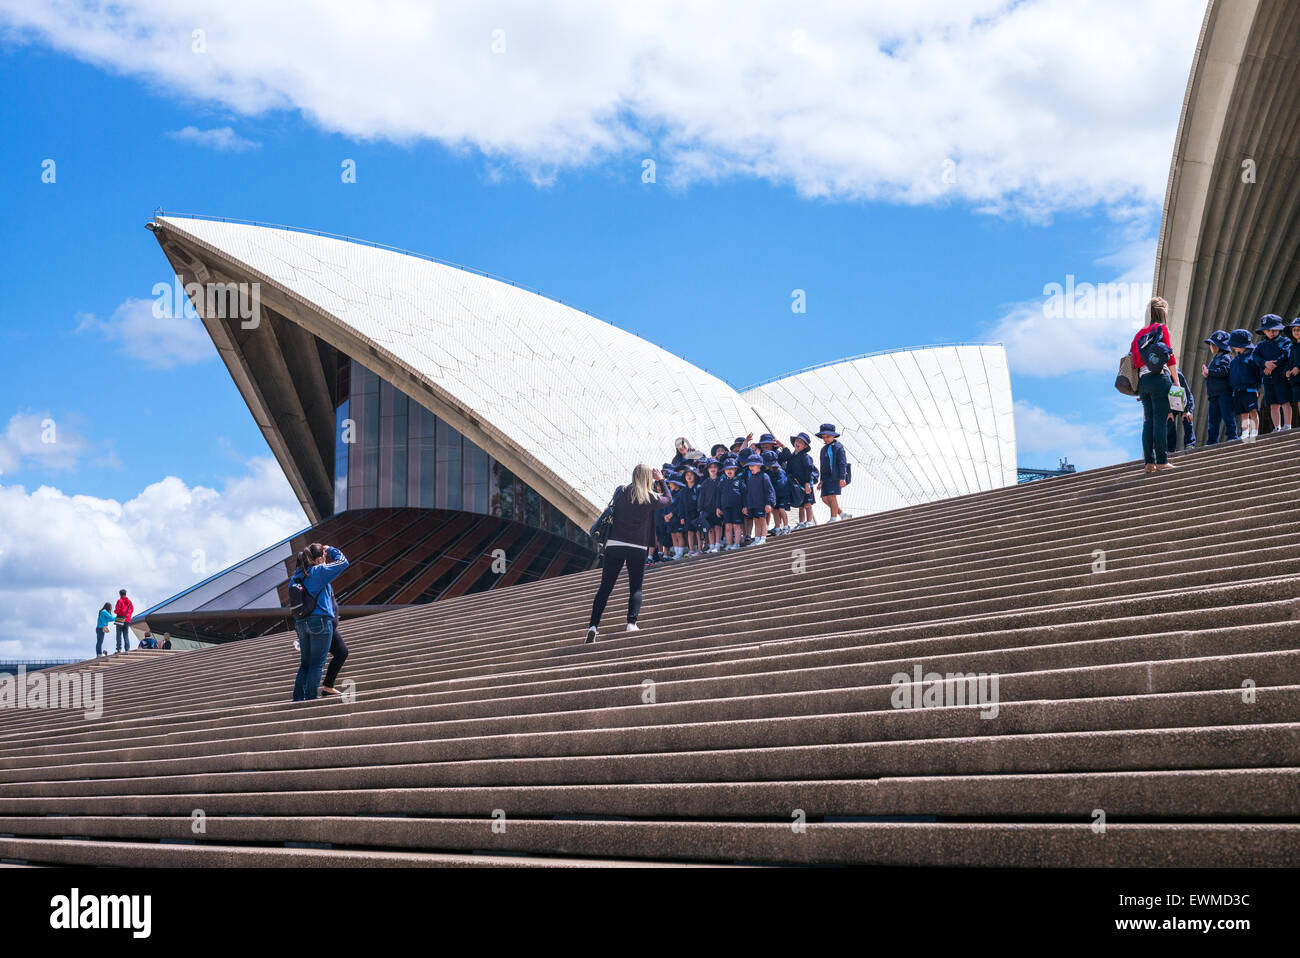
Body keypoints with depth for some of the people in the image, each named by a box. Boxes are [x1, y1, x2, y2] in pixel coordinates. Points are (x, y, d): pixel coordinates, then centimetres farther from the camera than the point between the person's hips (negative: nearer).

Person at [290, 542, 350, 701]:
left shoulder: (297, 575, 14)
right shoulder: (319, 571, -7)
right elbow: (343, 562, 1)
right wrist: (330, 550, 14)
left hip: (300, 623, 7)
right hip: (320, 621, -7)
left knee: (305, 664, 12)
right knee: (317, 664, -5)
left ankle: (298, 698, 7)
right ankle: (311, 698, -8)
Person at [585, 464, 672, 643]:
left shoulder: (621, 491, 3)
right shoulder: (651, 497, -1)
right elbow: (668, 500, 19)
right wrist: (661, 480, 25)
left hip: (614, 545, 2)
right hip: (637, 548, -2)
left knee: (605, 587, 3)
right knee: (636, 588, 10)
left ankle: (593, 625, -7)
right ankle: (632, 621, -10)